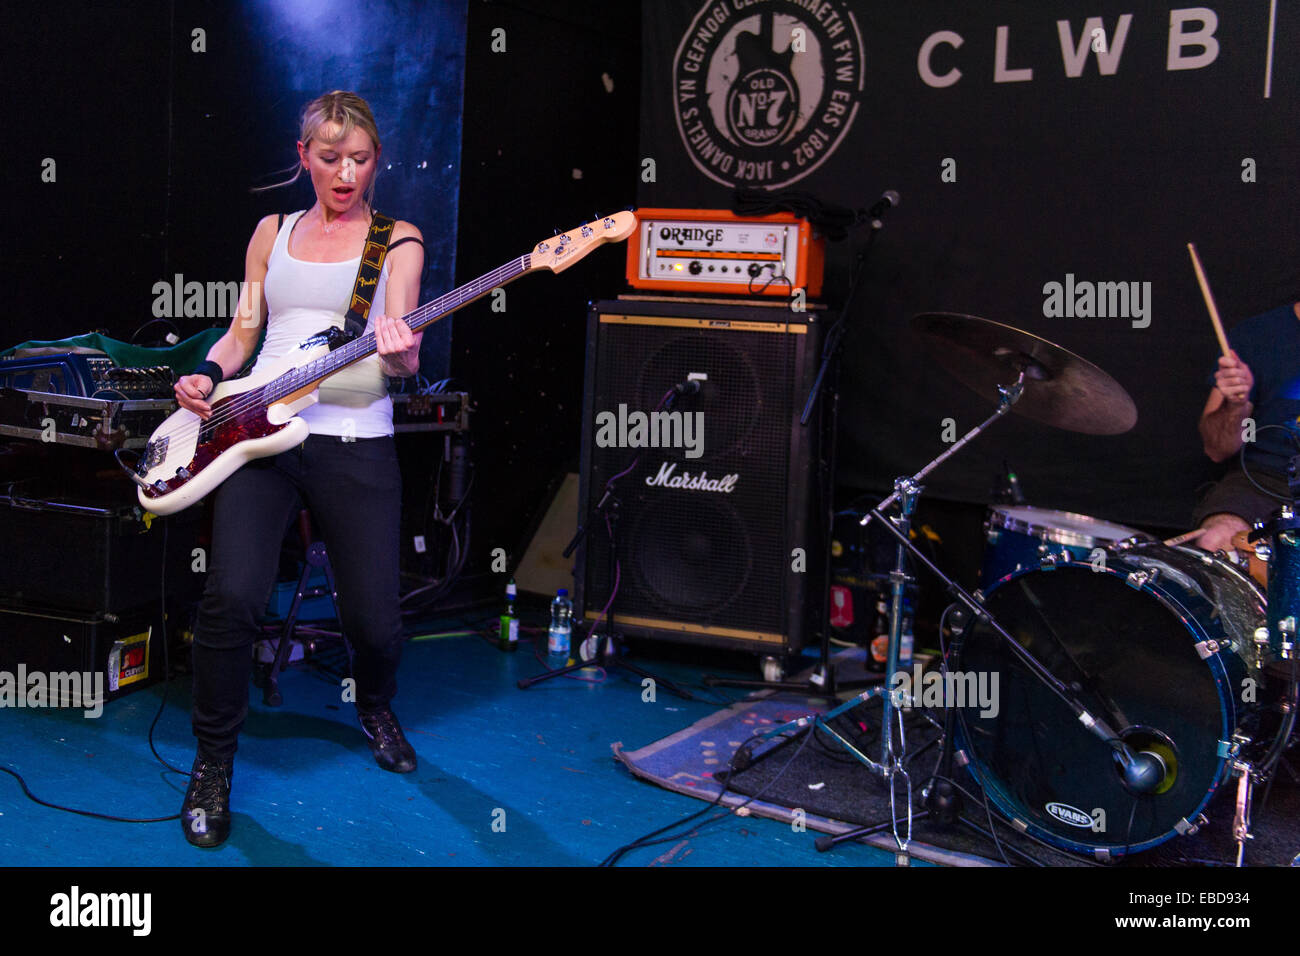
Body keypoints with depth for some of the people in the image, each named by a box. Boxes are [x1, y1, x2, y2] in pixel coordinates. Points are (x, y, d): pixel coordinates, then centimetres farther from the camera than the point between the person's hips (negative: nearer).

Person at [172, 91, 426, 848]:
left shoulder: (398, 239, 7)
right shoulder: (273, 232, 16)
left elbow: (403, 352, -4)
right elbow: (241, 335, 18)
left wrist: (399, 355, -28)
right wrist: (208, 376, -3)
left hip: (355, 443, -1)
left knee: (375, 620, -3)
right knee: (233, 596, -18)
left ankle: (376, 706, 34)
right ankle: (214, 763, 4)